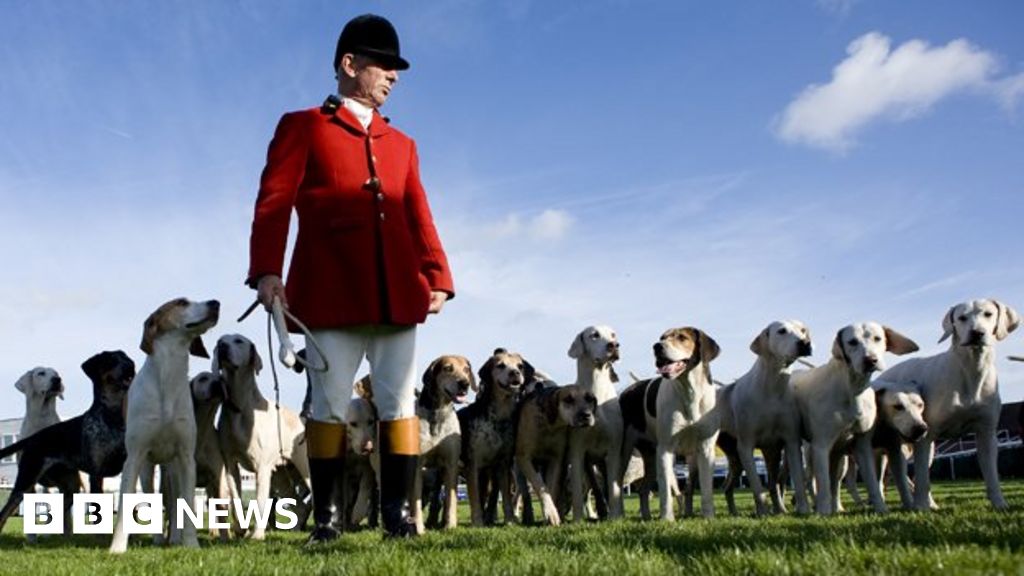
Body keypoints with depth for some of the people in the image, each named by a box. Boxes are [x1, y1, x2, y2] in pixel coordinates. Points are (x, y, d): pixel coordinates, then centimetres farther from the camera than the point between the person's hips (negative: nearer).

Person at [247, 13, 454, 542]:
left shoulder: (401, 143, 22)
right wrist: (266, 271, -14)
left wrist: (436, 277, 3)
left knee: (399, 403, 1)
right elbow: (273, 202, -1)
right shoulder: (302, 127, 9)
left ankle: (397, 512, 6)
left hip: (398, 294, 4)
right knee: (330, 404, -1)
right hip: (332, 293, -4)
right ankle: (324, 515, 7)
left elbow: (418, 217, 17)